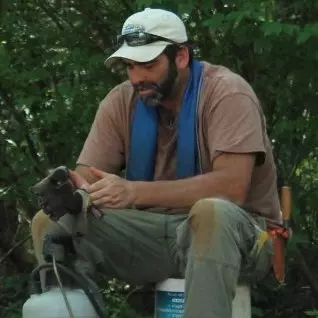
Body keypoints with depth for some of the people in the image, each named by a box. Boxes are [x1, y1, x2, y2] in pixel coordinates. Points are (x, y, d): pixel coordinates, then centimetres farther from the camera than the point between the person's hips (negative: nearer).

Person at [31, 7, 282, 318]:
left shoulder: (226, 93, -14)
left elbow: (232, 186, -27)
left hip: (232, 231, -5)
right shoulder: (121, 102, 1)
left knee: (211, 212, -40)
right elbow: (84, 179, -1)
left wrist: (134, 192, -36)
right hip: (155, 230, 5)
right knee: (51, 222, -14)